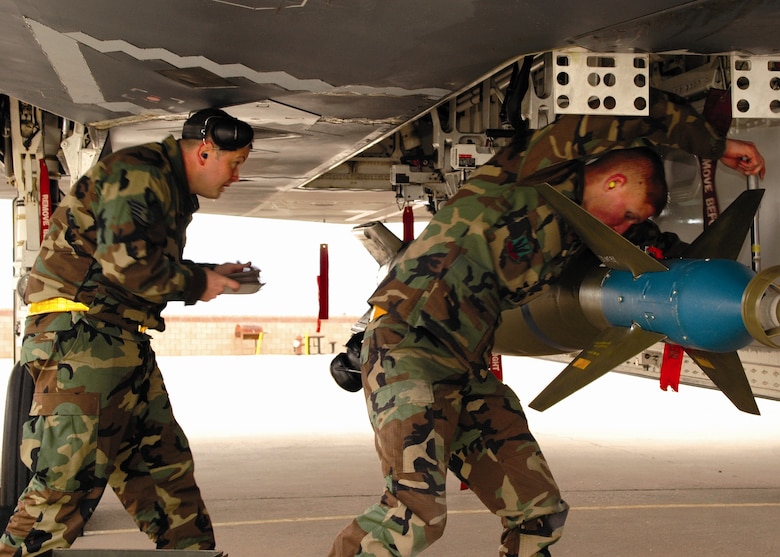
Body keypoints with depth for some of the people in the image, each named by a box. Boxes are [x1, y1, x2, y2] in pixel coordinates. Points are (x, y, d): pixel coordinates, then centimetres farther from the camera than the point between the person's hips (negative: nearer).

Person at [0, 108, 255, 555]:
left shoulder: (173, 191, 20)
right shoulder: (139, 174, -13)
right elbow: (126, 261, -24)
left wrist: (210, 275, 13)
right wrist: (196, 283, -11)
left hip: (123, 343, 11)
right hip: (79, 336, -10)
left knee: (166, 460, 13)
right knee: (68, 475, -12)